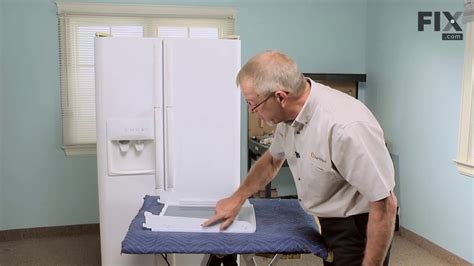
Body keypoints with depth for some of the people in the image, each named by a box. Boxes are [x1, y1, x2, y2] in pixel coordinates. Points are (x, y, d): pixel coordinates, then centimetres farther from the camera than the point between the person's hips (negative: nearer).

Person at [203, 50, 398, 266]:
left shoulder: (346, 127, -34)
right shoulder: (290, 113, -8)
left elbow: (384, 204, -27)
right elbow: (273, 159, 11)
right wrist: (237, 199, 11)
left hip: (358, 229, -7)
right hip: (330, 223, 8)